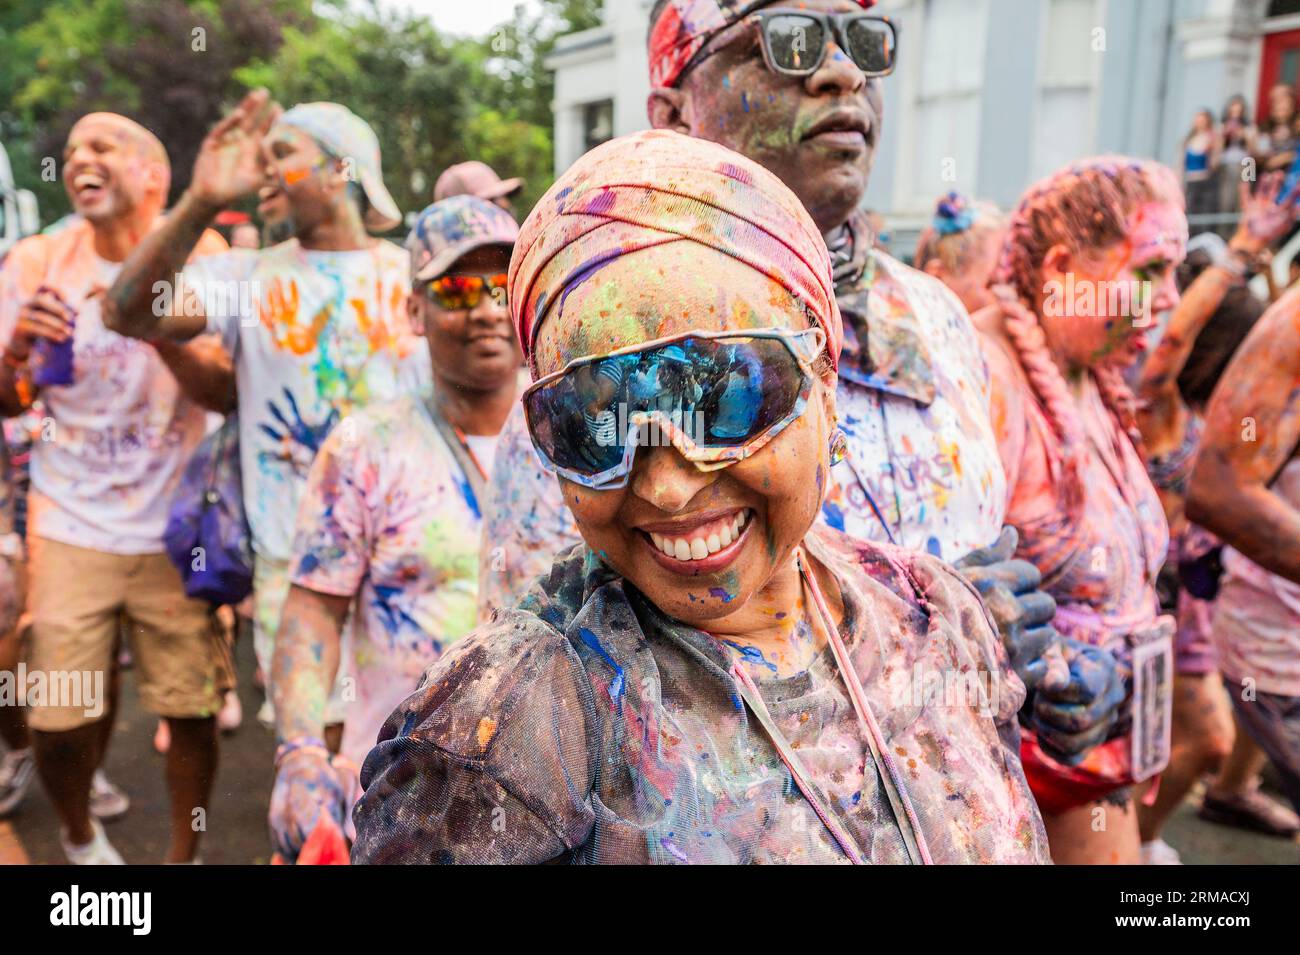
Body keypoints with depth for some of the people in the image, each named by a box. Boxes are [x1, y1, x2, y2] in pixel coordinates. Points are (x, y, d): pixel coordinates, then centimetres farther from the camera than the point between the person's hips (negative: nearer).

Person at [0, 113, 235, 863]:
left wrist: (159, 331, -26)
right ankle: (80, 836, 34)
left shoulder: (200, 255, -4)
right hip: (71, 527, 1)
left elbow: (229, 394, -9)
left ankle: (185, 854, 27)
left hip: (174, 530, -1)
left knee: (191, 708, 3)